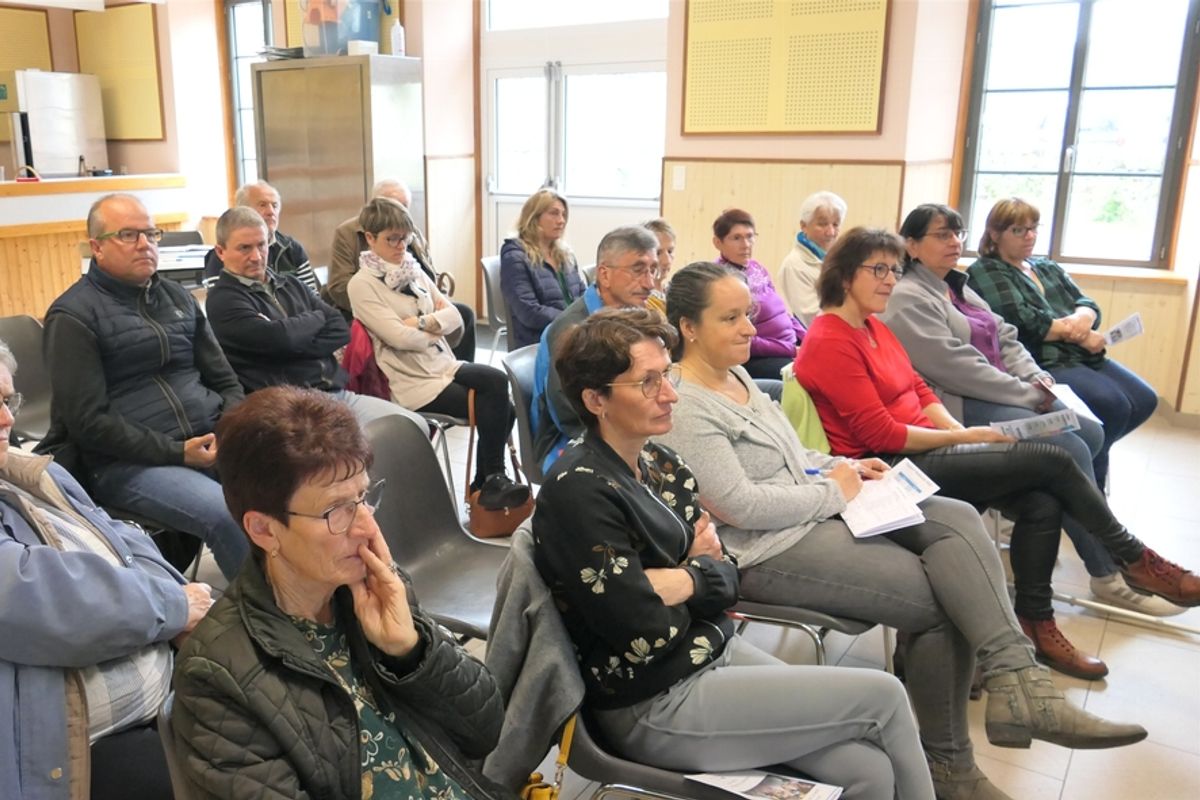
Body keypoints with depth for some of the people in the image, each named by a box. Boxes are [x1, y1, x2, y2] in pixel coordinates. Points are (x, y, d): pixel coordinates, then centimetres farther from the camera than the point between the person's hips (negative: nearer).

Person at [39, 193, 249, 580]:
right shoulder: (74, 316, -1)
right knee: (230, 516, -32)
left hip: (213, 438, 6)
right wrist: (177, 452, -15)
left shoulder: (178, 297, 17)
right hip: (129, 461, -5)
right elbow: (87, 421, -8)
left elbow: (225, 381, 19)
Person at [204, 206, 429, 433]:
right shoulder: (222, 300, 0)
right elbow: (279, 338, -16)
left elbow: (341, 329, 9)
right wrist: (316, 318, 3)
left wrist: (298, 345, -8)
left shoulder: (290, 284, 20)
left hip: (337, 392, 7)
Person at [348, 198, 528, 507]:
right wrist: (438, 327, -2)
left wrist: (423, 322, -14)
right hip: (413, 381, -6)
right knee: (495, 405, -16)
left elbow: (454, 316, 5)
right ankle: (489, 483, 3)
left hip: (444, 365, 6)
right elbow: (399, 337, -18)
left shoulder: (414, 272, 13)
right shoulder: (362, 284, -7)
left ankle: (489, 480, -6)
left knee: (497, 382, -20)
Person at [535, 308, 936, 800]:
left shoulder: (660, 464, 6)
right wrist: (694, 575, -6)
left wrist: (681, 578, -15)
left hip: (719, 650, 7)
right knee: (883, 695, -6)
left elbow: (726, 580, 6)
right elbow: (646, 634, -23)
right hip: (656, 707, -7)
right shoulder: (578, 492, -20)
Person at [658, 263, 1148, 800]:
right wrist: (835, 492, -11)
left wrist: (843, 468, 6)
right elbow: (739, 506, -22)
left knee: (957, 519, -11)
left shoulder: (737, 375, 14)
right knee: (940, 598, -13)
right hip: (767, 552, -9)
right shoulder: (683, 409, -16)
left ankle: (1017, 683, -20)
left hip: (814, 510, 9)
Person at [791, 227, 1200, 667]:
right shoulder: (830, 342, -16)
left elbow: (920, 389, 14)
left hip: (922, 450, 9)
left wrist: (960, 431, -4)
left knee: (1041, 502, -11)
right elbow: (880, 434, -19)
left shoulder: (875, 327, 13)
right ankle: (1133, 558, 12)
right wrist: (962, 438, -11)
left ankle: (1036, 623, 4)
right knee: (1052, 460, -10)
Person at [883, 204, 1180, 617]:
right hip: (962, 406, -10)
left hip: (1003, 394, 10)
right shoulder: (907, 298, -12)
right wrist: (1027, 394, -16)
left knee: (1092, 433, -5)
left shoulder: (958, 286, 18)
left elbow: (1005, 336, 17)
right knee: (1071, 452, -19)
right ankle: (1108, 575, -8)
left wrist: (1036, 378, -2)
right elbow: (954, 366, -20)